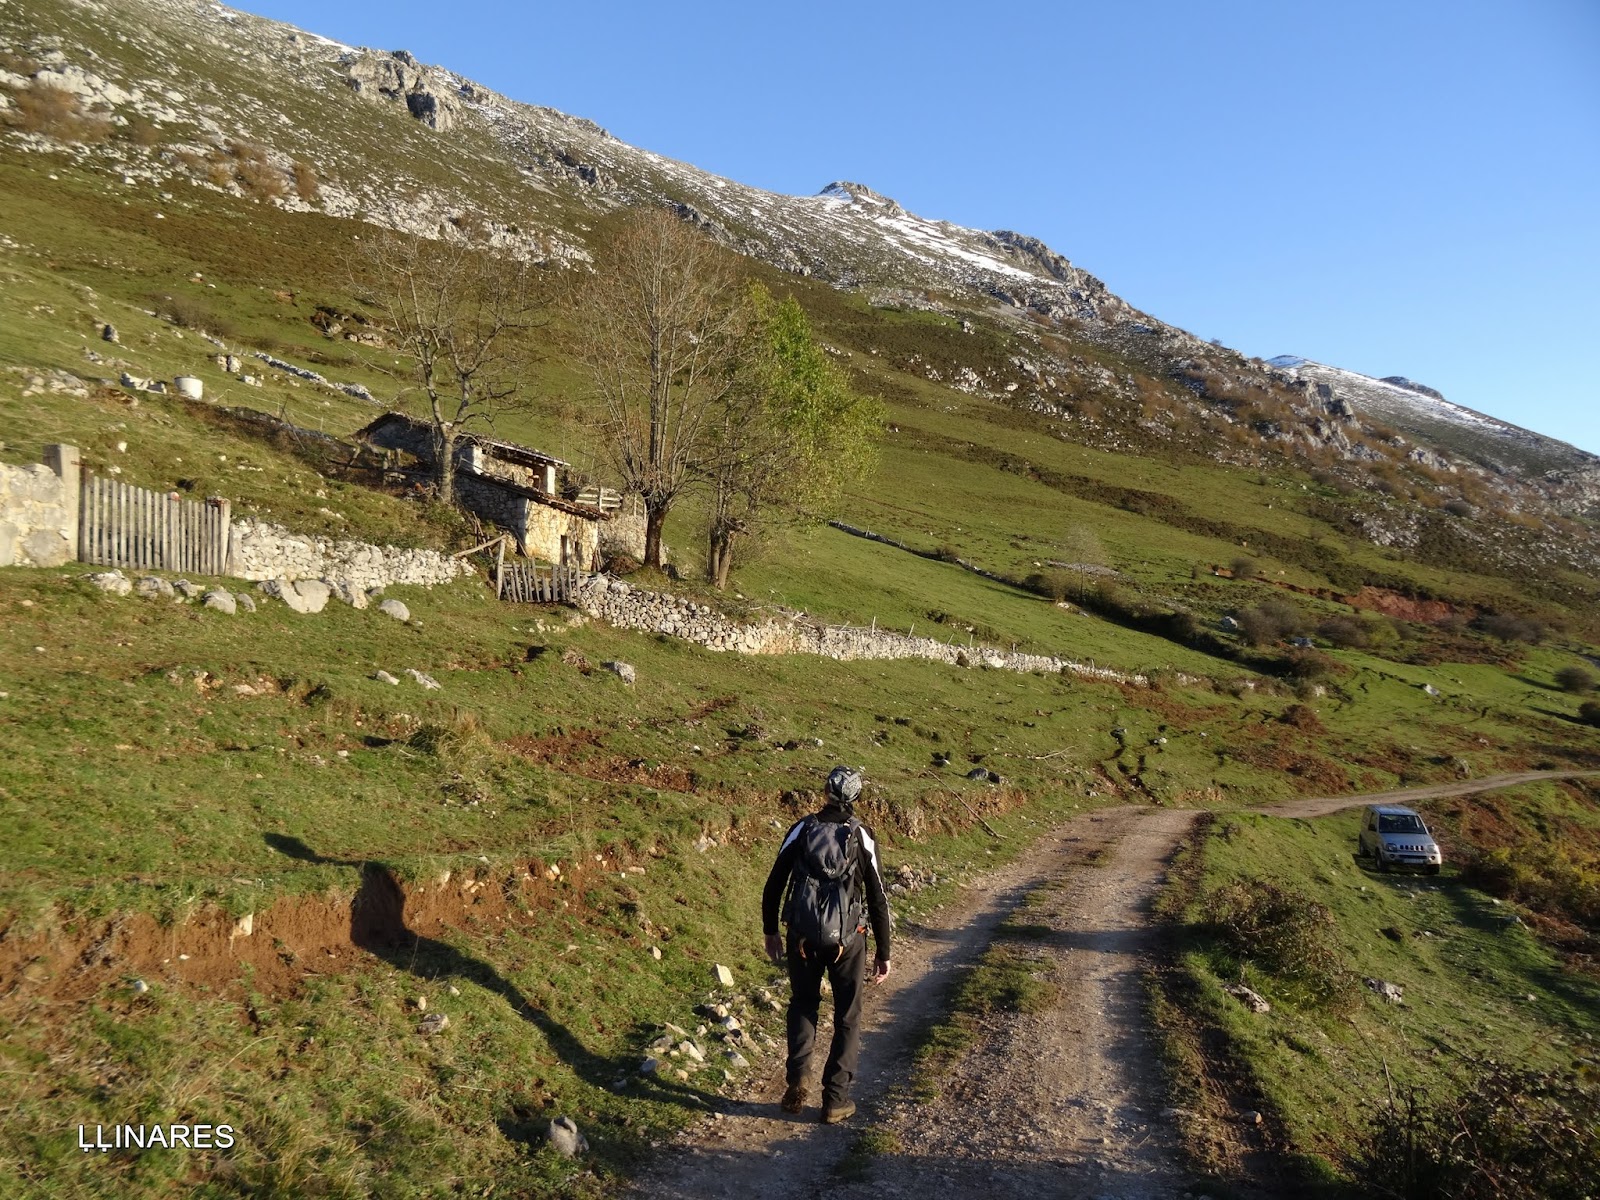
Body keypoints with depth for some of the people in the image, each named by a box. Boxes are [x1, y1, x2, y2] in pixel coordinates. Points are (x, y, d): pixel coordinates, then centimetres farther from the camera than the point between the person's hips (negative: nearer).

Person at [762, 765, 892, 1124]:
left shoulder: (801, 829, -3)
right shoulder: (861, 836, -7)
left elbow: (772, 886, -1)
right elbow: (878, 899, -5)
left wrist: (771, 933, 12)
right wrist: (883, 953, 4)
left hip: (802, 936, 1)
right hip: (847, 939, -1)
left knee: (802, 1006, 22)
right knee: (847, 1018, 14)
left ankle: (797, 1085, 12)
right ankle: (835, 1100, 16)